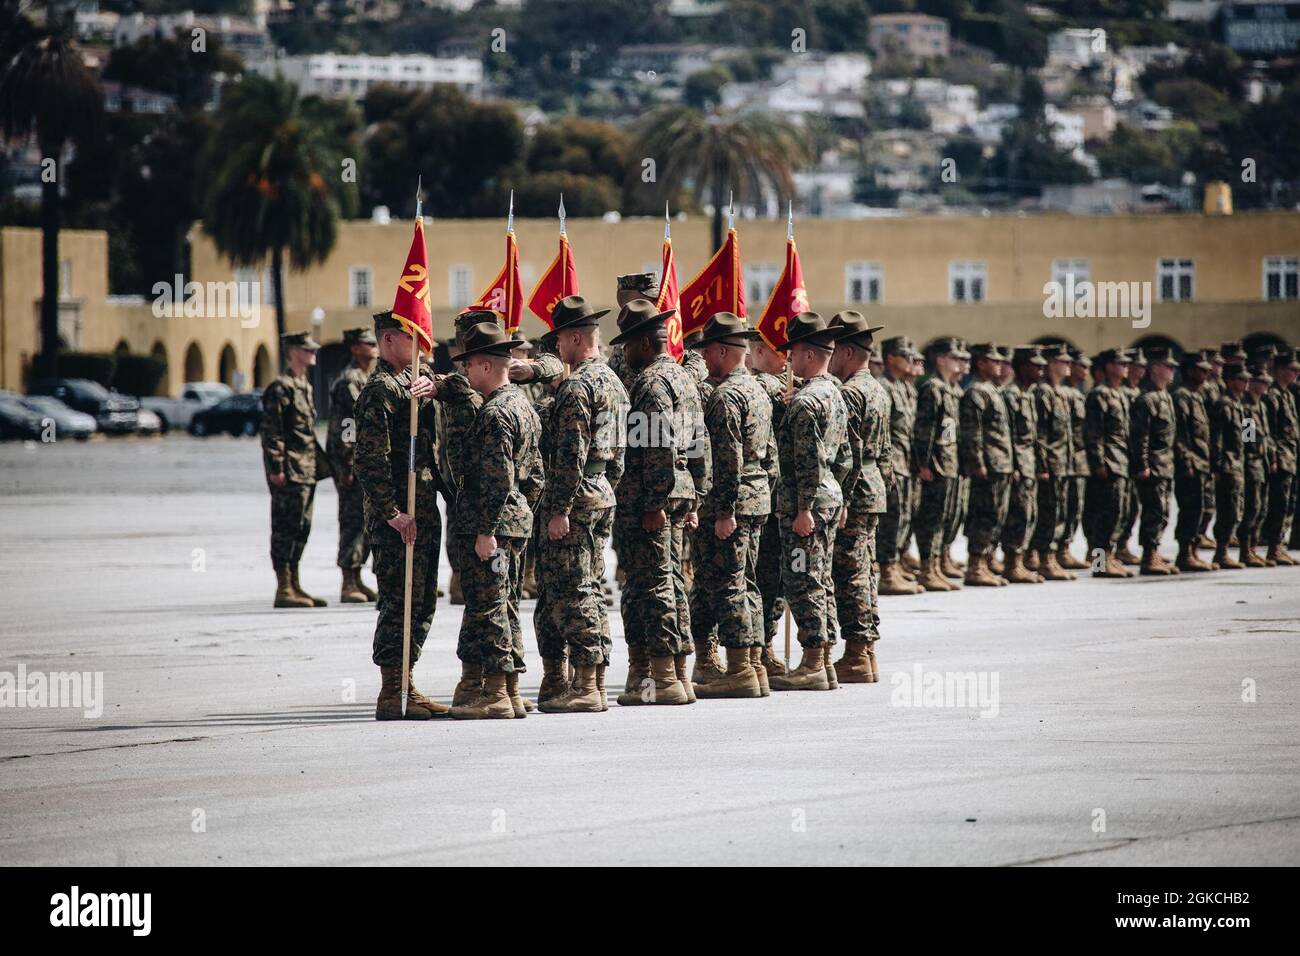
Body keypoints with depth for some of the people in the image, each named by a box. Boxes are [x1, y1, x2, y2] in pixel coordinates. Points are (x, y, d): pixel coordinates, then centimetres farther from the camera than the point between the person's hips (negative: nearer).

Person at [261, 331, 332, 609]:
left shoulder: (305, 387, 18)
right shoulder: (281, 387, -11)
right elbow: (271, 430, -16)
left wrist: (321, 463, 20)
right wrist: (276, 467, -20)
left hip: (307, 469, 10)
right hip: (290, 471, -10)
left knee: (300, 528, 11)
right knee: (287, 527, -7)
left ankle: (294, 585, 16)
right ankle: (284, 589, -6)